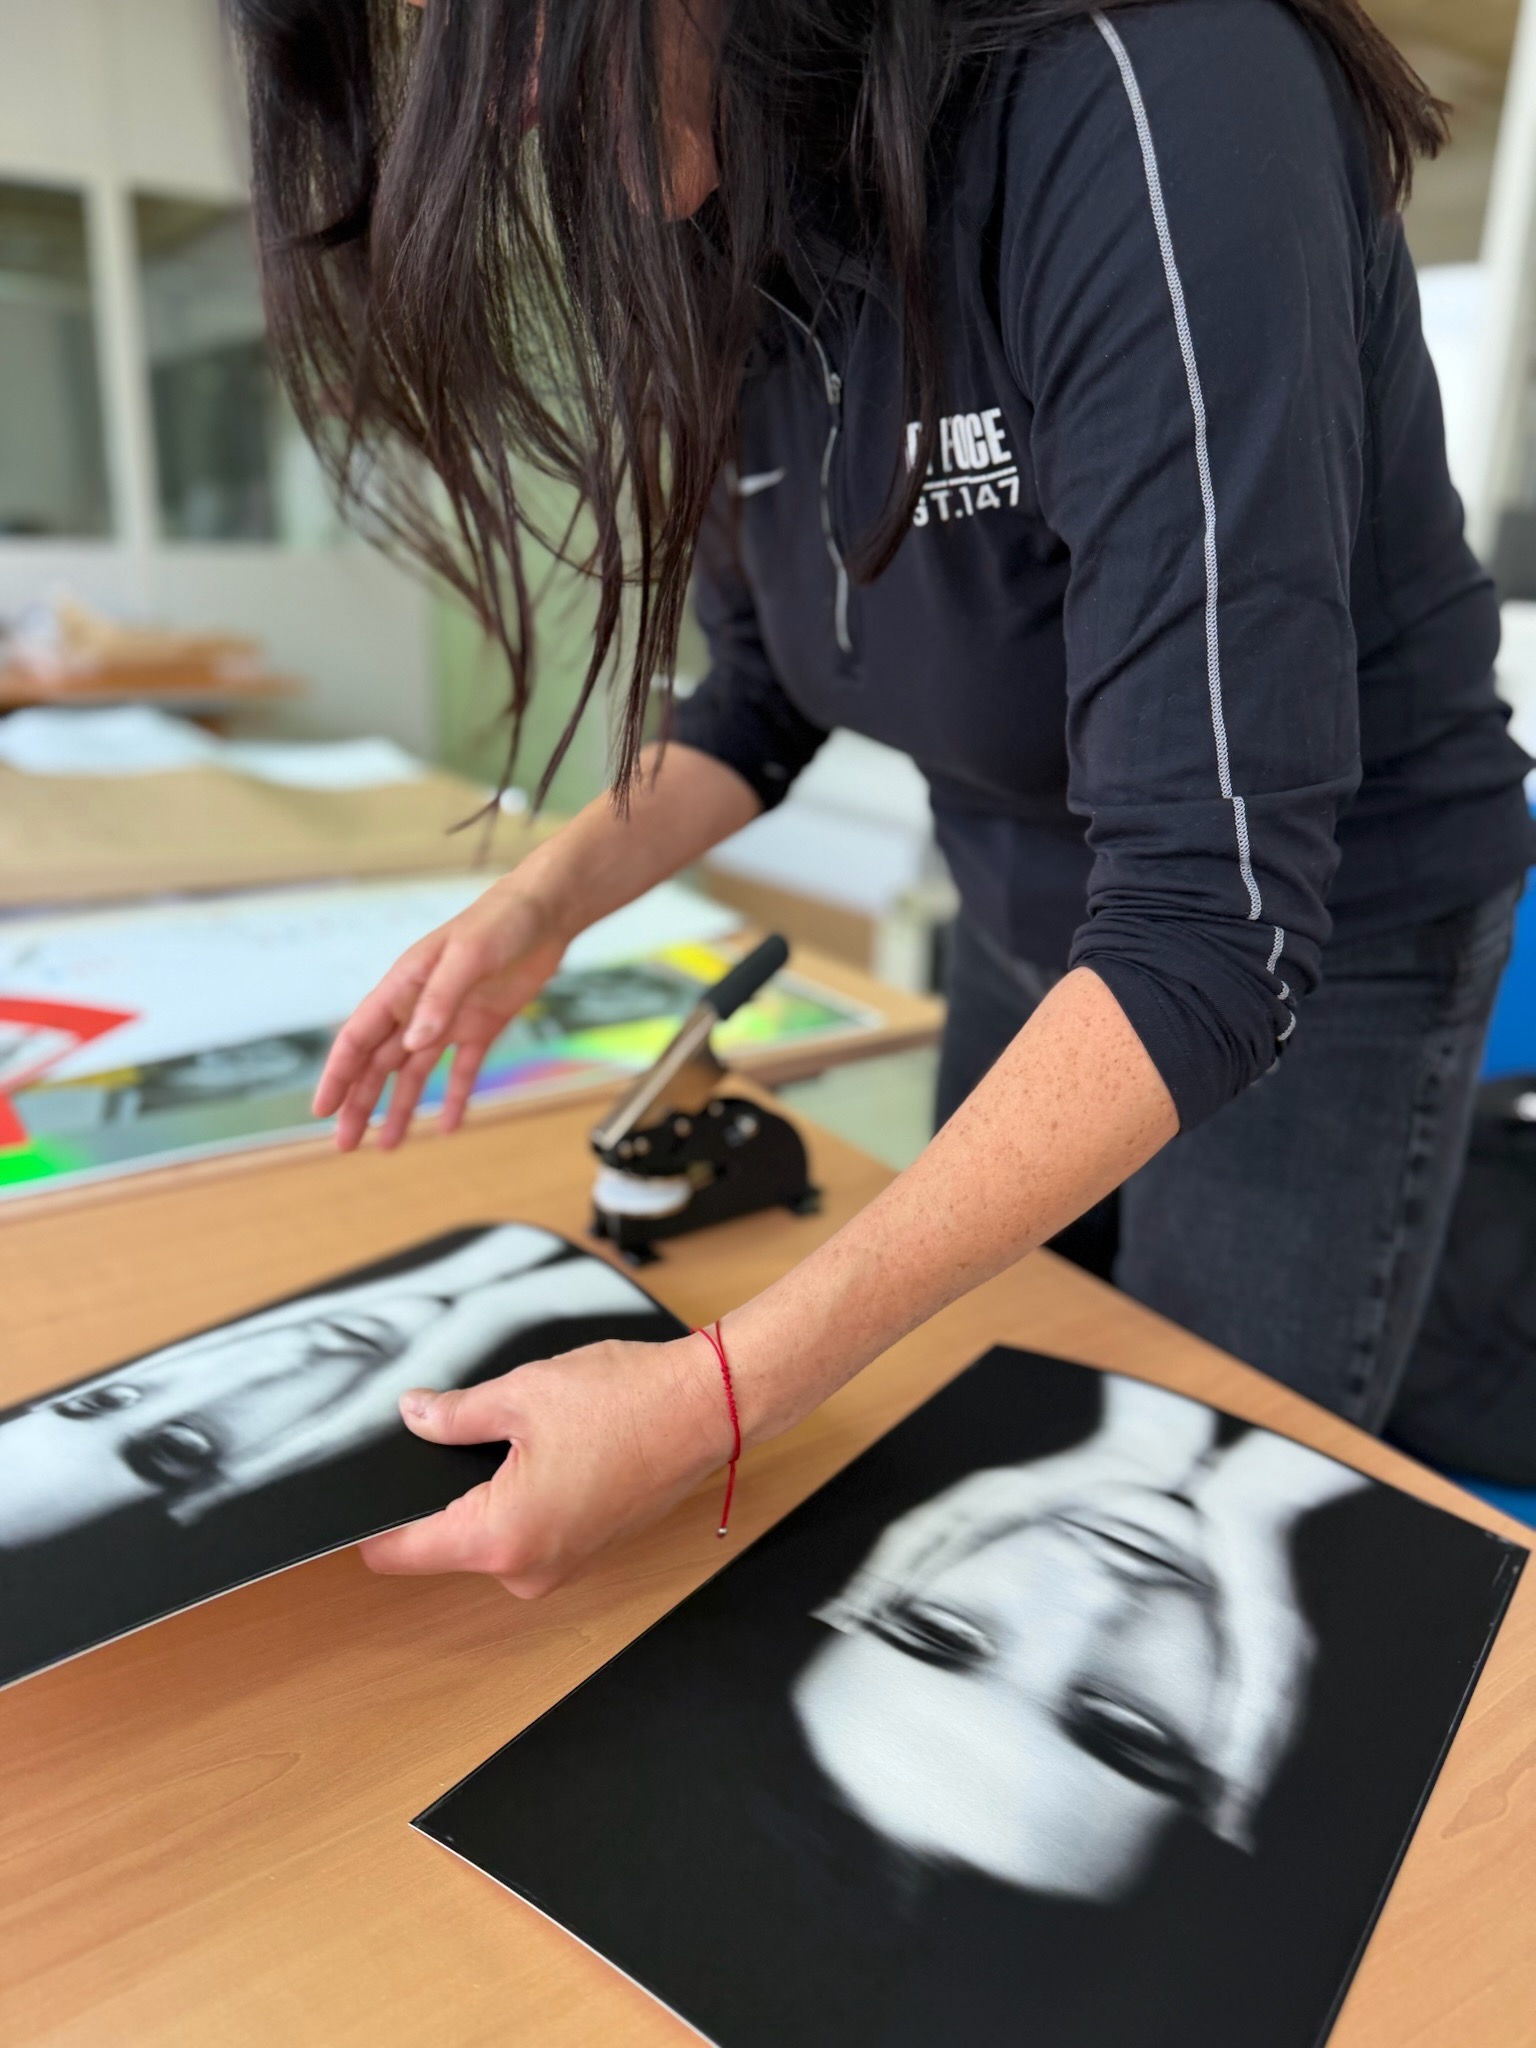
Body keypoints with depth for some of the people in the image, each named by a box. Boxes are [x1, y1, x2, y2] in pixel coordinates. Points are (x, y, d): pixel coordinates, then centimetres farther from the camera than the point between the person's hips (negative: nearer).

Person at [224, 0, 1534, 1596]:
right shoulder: (707, 239, -7)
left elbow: (1219, 918, -36)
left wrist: (711, 1399, -38)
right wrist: (544, 903, -12)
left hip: (1327, 943, -5)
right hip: (1024, 933, 6)